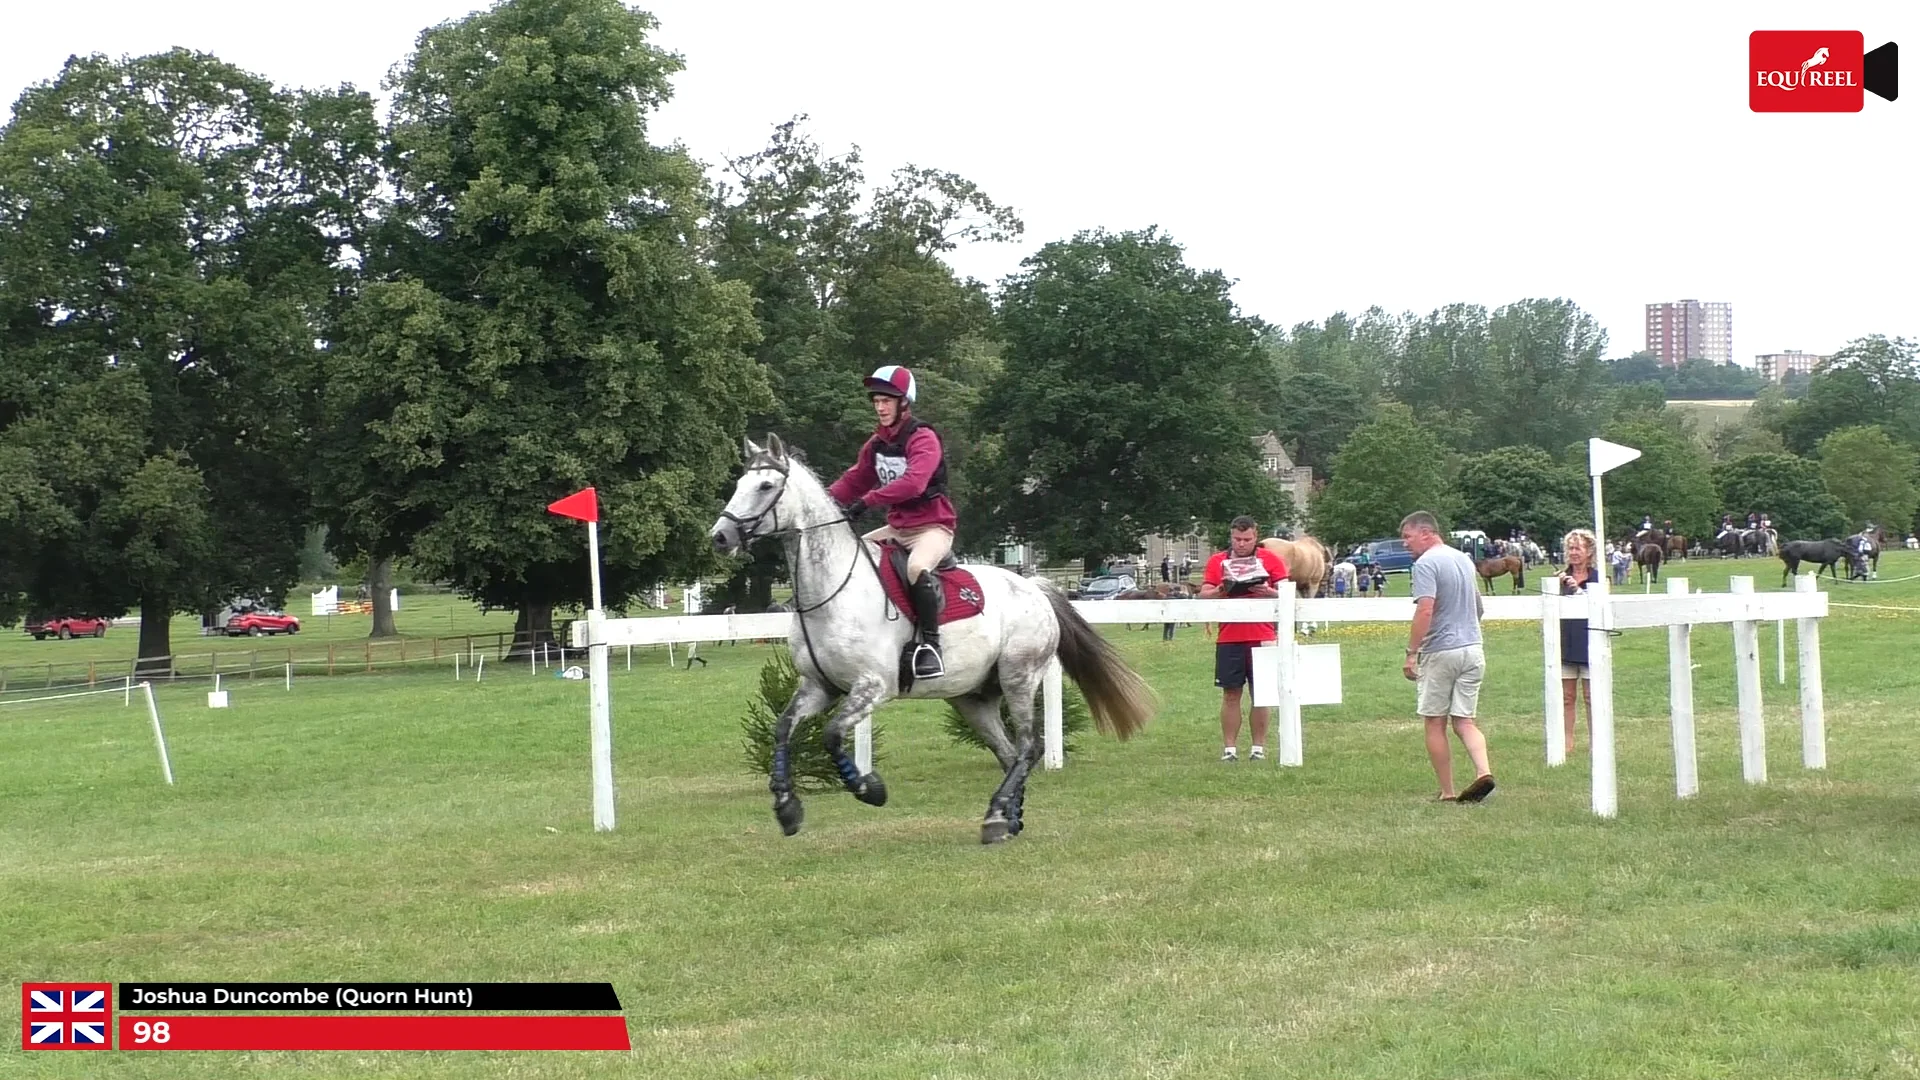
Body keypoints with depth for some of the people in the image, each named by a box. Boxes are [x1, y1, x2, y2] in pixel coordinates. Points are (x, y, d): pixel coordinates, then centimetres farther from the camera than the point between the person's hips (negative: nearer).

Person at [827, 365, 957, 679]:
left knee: (916, 568, -37)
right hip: (897, 527, 9)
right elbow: (854, 481, 11)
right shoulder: (877, 444, 9)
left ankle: (930, 644, -28)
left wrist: (867, 500, -37)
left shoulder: (923, 439, -15)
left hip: (932, 526, -9)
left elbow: (913, 482, -32)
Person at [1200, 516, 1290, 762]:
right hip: (1228, 638, 1)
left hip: (1262, 637, -1)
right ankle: (1229, 748, 5)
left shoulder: (1271, 560, 6)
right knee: (1230, 694, 1)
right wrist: (1221, 590, -15)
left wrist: (1268, 592, -17)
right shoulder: (1217, 561, 10)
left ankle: (1258, 747, 9)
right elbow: (1204, 594, 5)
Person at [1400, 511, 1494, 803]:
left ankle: (1447, 793, 5)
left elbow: (1425, 611, -22)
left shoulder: (1426, 564, -13)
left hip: (1440, 652, -7)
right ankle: (1484, 771, -14)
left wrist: (1411, 653, -19)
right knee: (1465, 721, 9)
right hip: (1473, 650, 7)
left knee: (1435, 724, 4)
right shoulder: (1464, 559, 14)